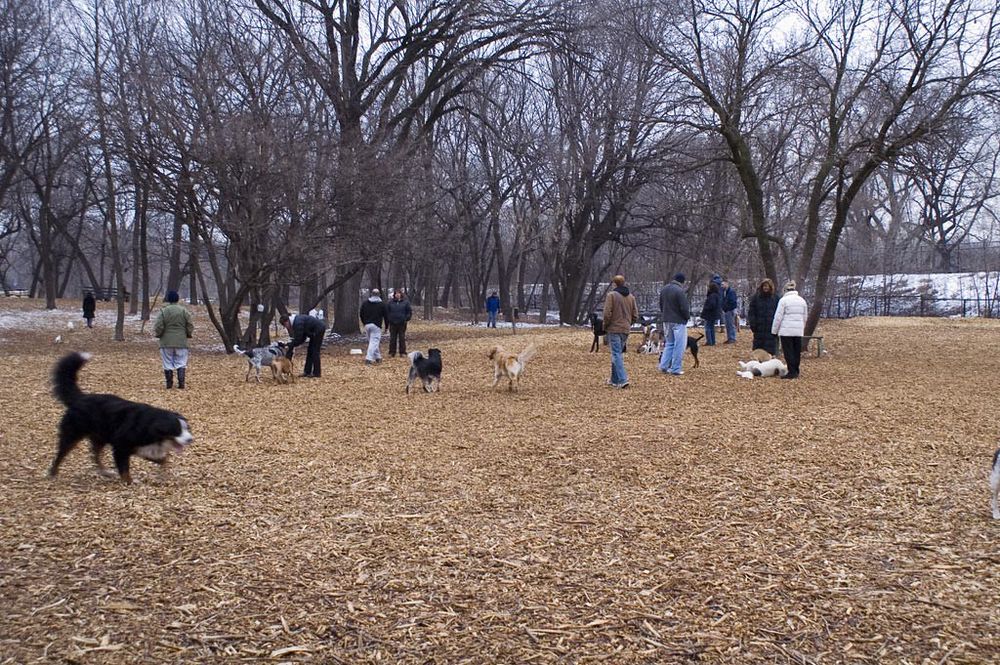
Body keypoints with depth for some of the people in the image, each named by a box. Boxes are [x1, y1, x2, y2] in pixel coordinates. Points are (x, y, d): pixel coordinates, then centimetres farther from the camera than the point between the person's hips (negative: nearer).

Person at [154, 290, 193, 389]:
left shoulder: (163, 311, -7)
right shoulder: (184, 311, -2)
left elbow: (158, 327, -8)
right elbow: (190, 326, 0)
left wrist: (159, 334, 12)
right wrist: (188, 334, 18)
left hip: (166, 342, -1)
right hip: (181, 342, 1)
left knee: (168, 363, 7)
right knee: (181, 363, 6)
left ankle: (169, 383, 11)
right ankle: (181, 383, -2)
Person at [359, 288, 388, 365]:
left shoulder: (365, 303, 8)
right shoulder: (382, 304, -2)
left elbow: (361, 314, 13)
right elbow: (385, 316, 1)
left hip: (367, 325, 5)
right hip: (376, 325, -5)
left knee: (373, 342, 17)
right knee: (374, 342, -5)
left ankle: (378, 357, 24)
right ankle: (369, 358, -16)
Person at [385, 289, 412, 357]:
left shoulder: (405, 302, 4)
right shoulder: (390, 303, 5)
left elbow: (409, 312, 7)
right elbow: (386, 312, 8)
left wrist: (406, 319, -4)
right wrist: (387, 321, 2)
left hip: (402, 323, -1)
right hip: (393, 323, 1)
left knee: (402, 338, 3)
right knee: (392, 339, 3)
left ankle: (402, 352, 9)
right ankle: (392, 353, 7)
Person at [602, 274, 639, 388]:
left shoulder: (611, 295, -10)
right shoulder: (631, 297, 9)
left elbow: (607, 314, -15)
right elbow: (635, 316, 8)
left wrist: (605, 326, 1)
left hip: (614, 329, -6)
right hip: (626, 330, 6)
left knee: (616, 355, -6)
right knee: (619, 354, 17)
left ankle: (622, 380, -16)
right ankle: (614, 379, 24)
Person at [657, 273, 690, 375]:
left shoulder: (663, 289, 7)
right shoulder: (679, 291, -19)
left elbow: (661, 305, 15)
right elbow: (684, 308, -18)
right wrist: (688, 316, 0)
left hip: (666, 321, 8)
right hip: (679, 321, -8)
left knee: (669, 344, 18)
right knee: (679, 345, 0)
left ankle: (664, 366, 13)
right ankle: (675, 369, 1)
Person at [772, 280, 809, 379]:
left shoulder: (784, 300, -7)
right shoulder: (802, 300, 12)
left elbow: (778, 317, -7)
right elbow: (805, 317, 18)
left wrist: (774, 330, 1)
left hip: (786, 330, -6)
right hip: (799, 331, 6)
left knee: (788, 352, -3)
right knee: (797, 352, 11)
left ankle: (792, 372, -7)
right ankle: (796, 372, 15)